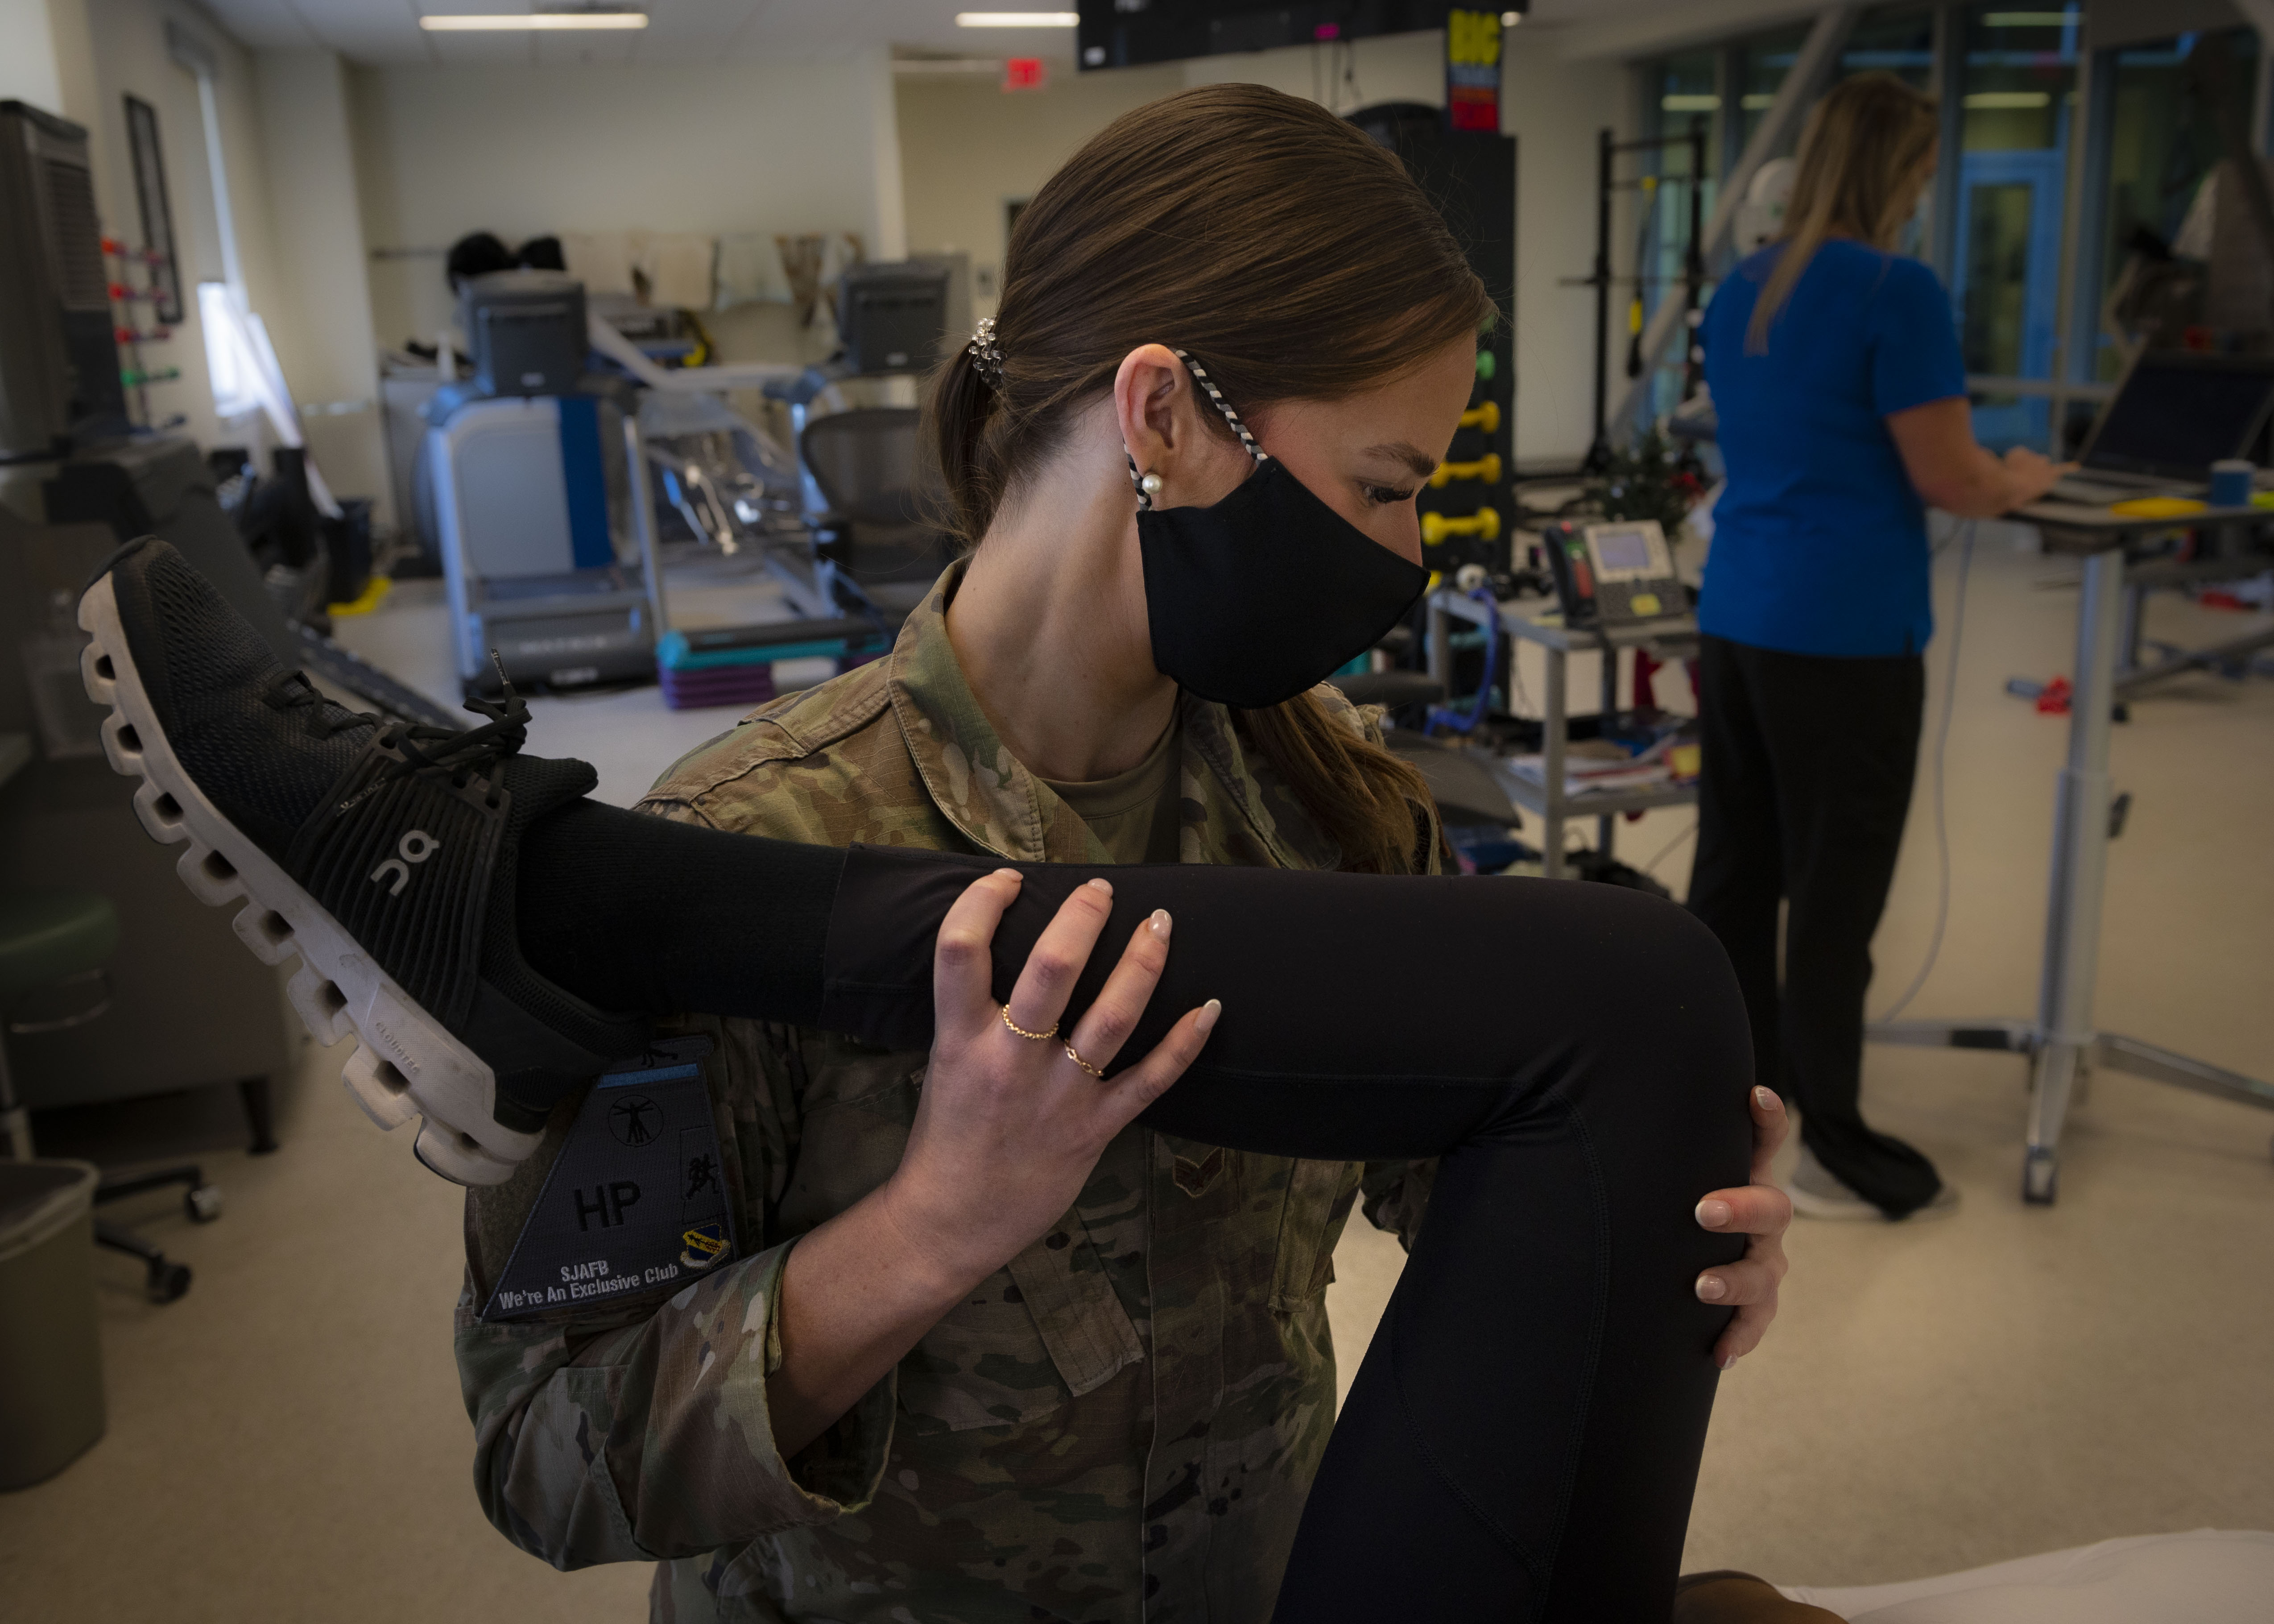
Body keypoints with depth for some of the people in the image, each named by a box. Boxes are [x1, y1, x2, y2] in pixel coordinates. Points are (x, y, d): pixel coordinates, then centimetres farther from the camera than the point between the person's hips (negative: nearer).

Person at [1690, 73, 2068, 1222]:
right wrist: (2019, 482, 9)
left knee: (1735, 871, 13)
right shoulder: (1898, 292, -13)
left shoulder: (1739, 294, 11)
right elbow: (1949, 482, -13)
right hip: (1844, 633, -7)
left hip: (1735, 616, 8)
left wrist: (1979, 474, 28)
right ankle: (1829, 1148, 13)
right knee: (1835, 893, 1)